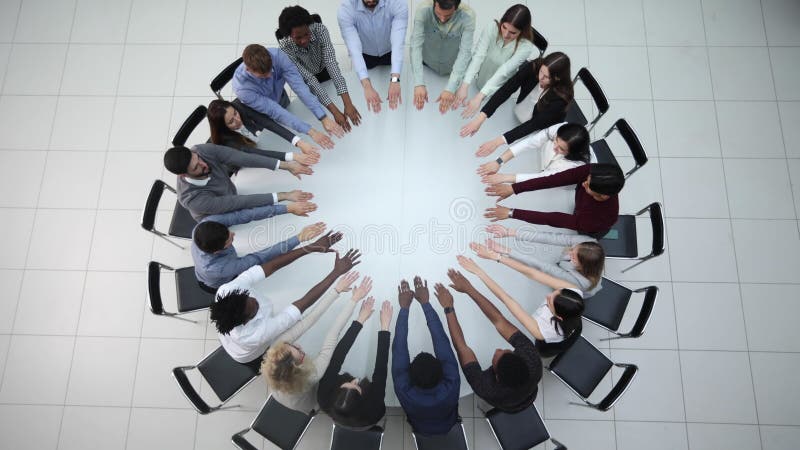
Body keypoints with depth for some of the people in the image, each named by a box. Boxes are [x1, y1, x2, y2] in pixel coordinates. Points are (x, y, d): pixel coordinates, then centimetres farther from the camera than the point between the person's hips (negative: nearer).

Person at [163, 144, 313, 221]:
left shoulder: (202, 150, -31)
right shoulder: (193, 200, -42)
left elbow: (243, 158, -35)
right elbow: (240, 202, -41)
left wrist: (285, 165, -41)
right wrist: (283, 196, -42)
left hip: (232, 191, 5)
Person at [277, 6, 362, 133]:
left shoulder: (320, 29, -37)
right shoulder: (286, 47, -39)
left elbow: (331, 63, -44)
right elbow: (309, 79, -41)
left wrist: (347, 103, -54)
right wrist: (335, 111, -50)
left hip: (324, 70, 1)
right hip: (304, 78, -1)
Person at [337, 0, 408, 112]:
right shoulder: (345, 9, -34)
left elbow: (398, 43, -41)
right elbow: (354, 50, -39)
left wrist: (394, 80, -54)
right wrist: (367, 86, -51)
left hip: (389, 52, 0)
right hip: (365, 55, 0)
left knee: (394, 97, 21)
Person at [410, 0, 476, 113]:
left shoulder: (467, 16, -30)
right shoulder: (423, 10, -30)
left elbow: (465, 52, -33)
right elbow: (416, 46, -33)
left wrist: (450, 88, -43)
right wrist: (419, 83, -44)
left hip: (452, 69, 0)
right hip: (427, 66, 1)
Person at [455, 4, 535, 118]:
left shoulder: (526, 47, -29)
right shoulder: (492, 27, -24)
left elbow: (503, 72, -36)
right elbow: (478, 56, -33)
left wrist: (479, 97, -47)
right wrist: (465, 85, -46)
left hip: (497, 92, -2)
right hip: (478, 81, 2)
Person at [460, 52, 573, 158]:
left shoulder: (561, 96, -33)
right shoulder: (533, 68, -24)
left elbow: (535, 124, -35)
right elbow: (505, 90, -29)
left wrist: (498, 141, -45)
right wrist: (480, 118, -41)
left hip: (536, 134, -4)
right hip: (514, 116, 4)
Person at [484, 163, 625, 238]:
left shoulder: (601, 217, -48)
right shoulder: (592, 172, -37)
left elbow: (552, 219, -47)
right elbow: (552, 180, -38)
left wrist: (512, 213, -47)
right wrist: (513, 188, -43)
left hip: (589, 232, -4)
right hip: (580, 210, 4)